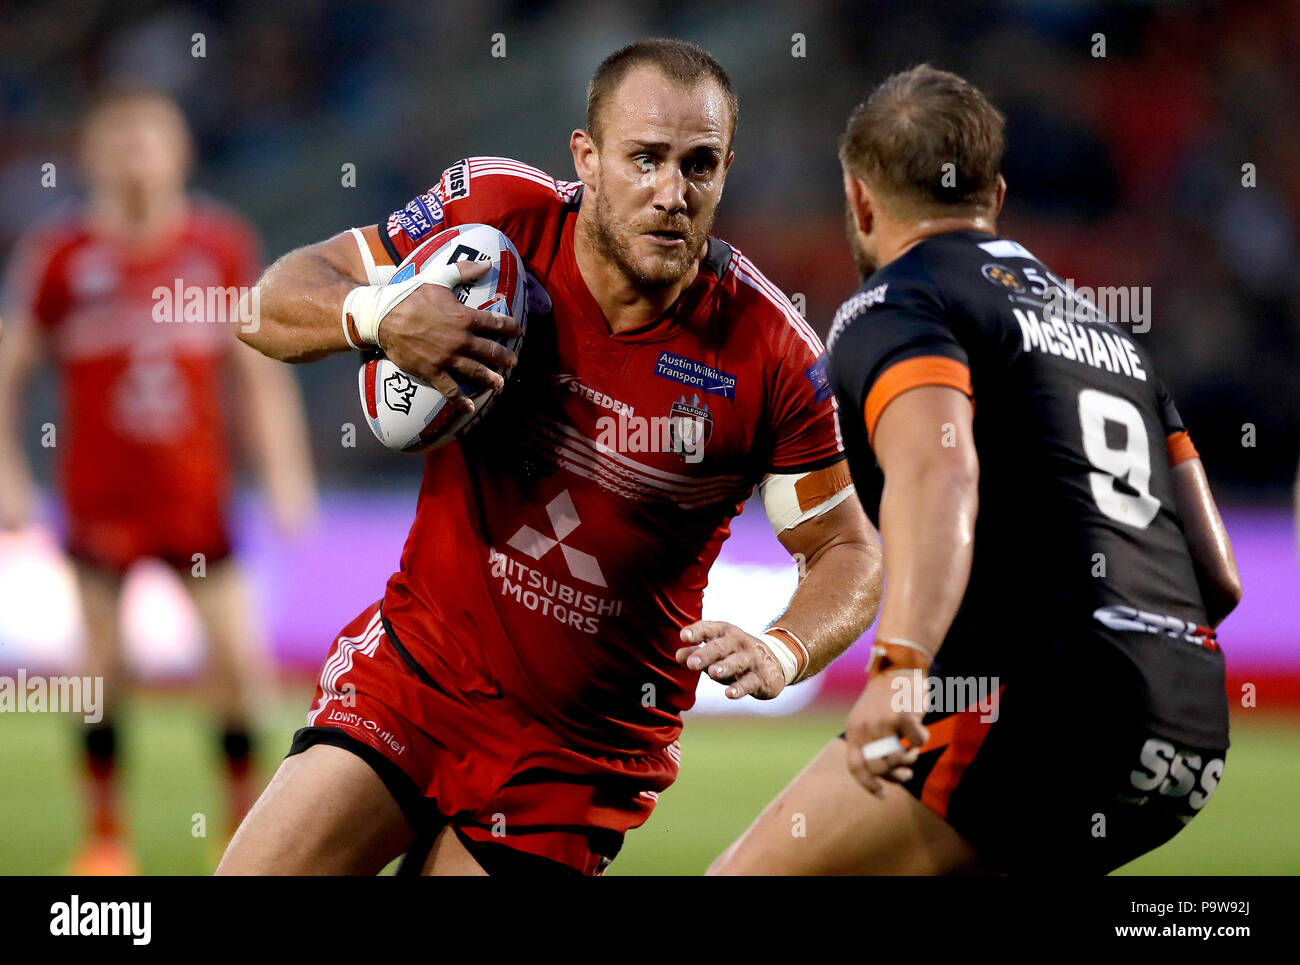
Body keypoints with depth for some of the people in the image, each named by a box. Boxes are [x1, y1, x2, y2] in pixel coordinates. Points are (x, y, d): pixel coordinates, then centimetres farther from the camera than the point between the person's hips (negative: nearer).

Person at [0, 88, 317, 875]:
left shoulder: (221, 245, 0)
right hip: (101, 499, -1)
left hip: (198, 497, 1)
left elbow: (260, 370, 7)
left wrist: (286, 475, 2)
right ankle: (106, 834, 10)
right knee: (104, 663, -1)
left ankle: (245, 824, 12)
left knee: (237, 655, -3)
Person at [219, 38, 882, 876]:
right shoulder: (497, 215, -11)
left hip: (584, 751, -1)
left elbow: (849, 548, -3)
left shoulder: (769, 352, -15)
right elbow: (274, 302, -3)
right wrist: (376, 318, -25)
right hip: (416, 667, 1)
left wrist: (781, 655, -24)